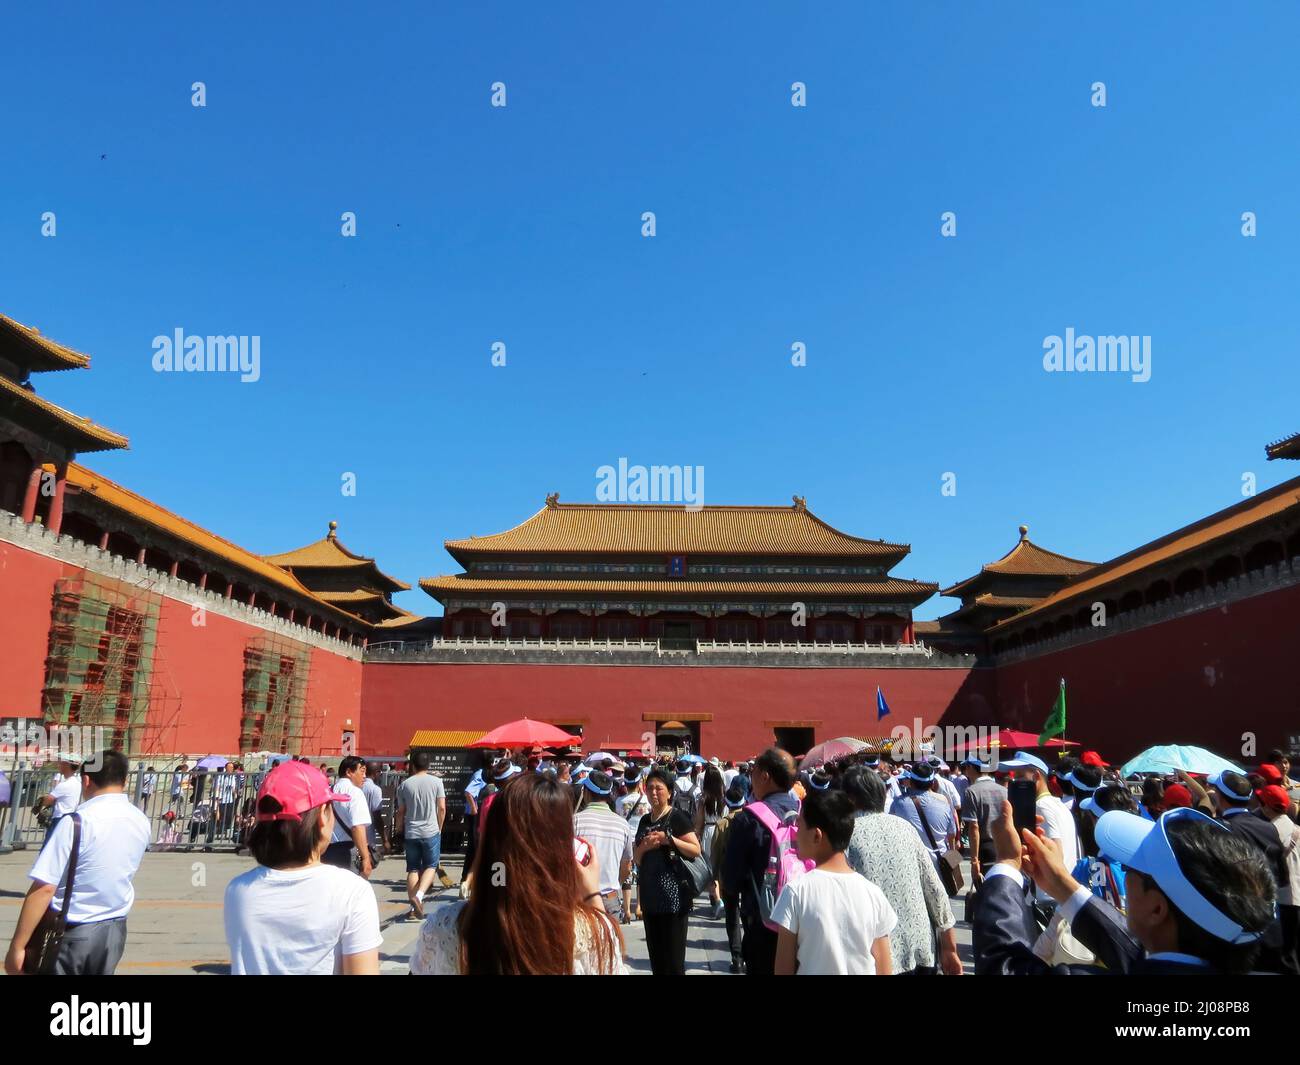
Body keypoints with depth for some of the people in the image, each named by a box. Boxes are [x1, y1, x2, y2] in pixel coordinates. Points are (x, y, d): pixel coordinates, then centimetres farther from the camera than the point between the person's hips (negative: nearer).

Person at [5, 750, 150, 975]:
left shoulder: (77, 822, -18)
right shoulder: (142, 822, 1)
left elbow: (44, 888, -20)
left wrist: (17, 946, -16)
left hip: (69, 932, -5)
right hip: (114, 931, 5)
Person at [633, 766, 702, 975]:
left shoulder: (677, 818, -7)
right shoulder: (644, 820, 13)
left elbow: (696, 850, -13)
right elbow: (636, 858, 15)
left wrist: (669, 839, -23)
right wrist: (644, 846, -6)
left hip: (673, 897, -7)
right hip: (650, 896, 7)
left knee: (673, 959, -2)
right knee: (655, 956, 14)